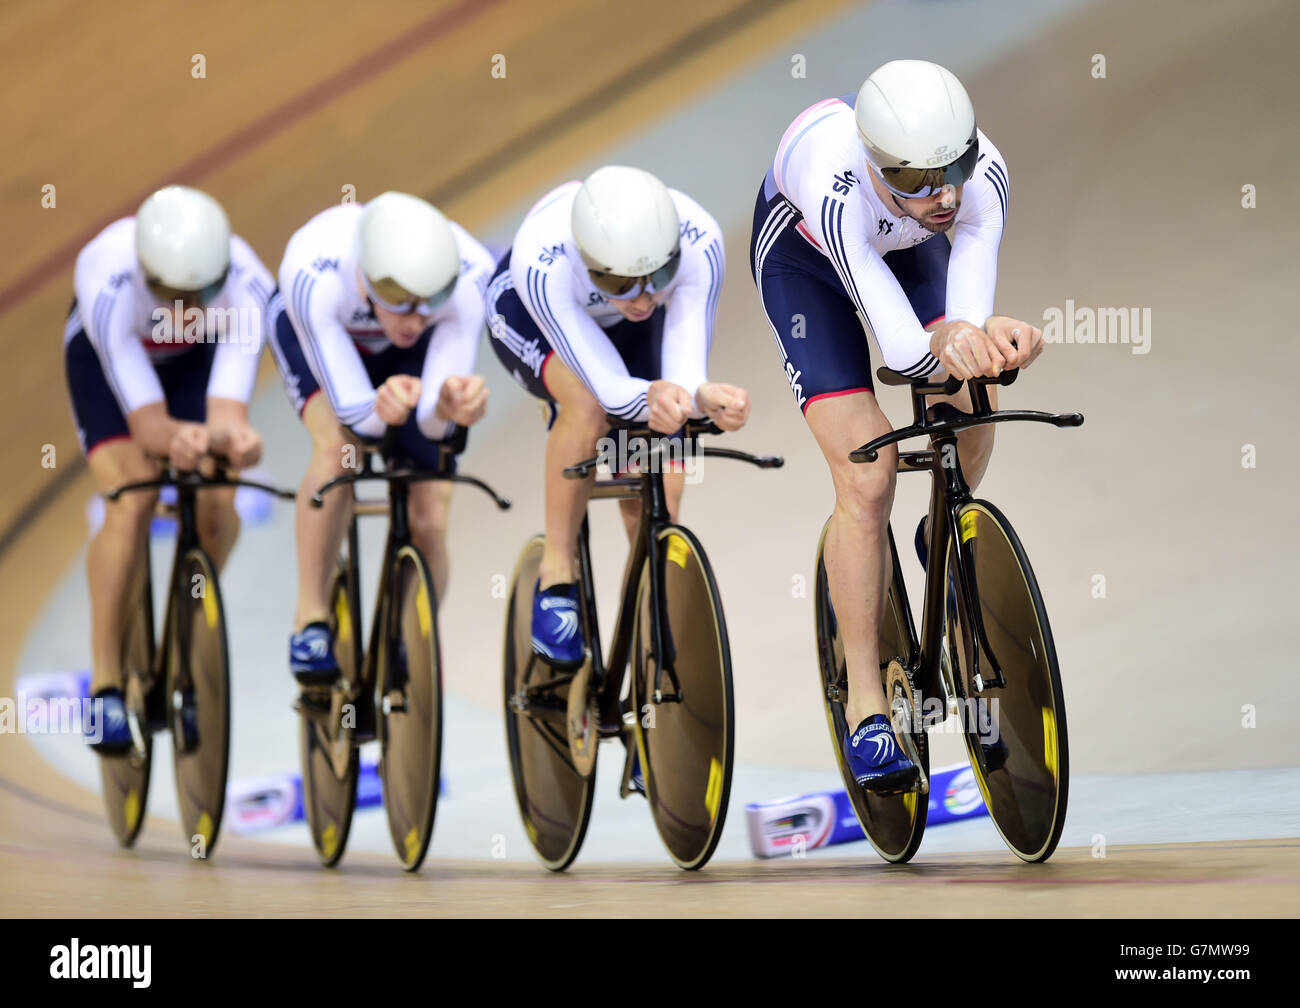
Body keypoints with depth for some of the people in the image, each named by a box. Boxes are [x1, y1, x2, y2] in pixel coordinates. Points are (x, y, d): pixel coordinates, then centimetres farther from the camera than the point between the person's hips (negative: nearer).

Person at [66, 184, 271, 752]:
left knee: (218, 507, -17)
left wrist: (233, 436, -64)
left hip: (197, 358, 2)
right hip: (106, 352, -2)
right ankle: (105, 683, -12)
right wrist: (178, 438, -62)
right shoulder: (107, 284, -41)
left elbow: (227, 411, -41)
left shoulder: (247, 285, -38)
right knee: (131, 507, -23)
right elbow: (146, 423, -40)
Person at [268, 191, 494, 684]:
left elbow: (433, 421, -37)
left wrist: (448, 407, -60)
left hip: (408, 358, 2)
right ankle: (310, 619, -17)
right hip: (309, 331, -2)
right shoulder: (313, 276, -42)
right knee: (339, 446, -32)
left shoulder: (469, 278, -39)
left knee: (428, 522, -9)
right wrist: (381, 408, -61)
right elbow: (356, 413, -39)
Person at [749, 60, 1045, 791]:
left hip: (908, 246, 4)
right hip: (804, 255, -4)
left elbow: (968, 315, -40)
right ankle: (865, 704, -5)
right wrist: (946, 344, -66)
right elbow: (903, 349, -46)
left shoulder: (984, 175, -35)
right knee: (867, 478, -14)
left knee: (971, 410, -18)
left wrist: (988, 338, -62)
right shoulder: (837, 187, -45)